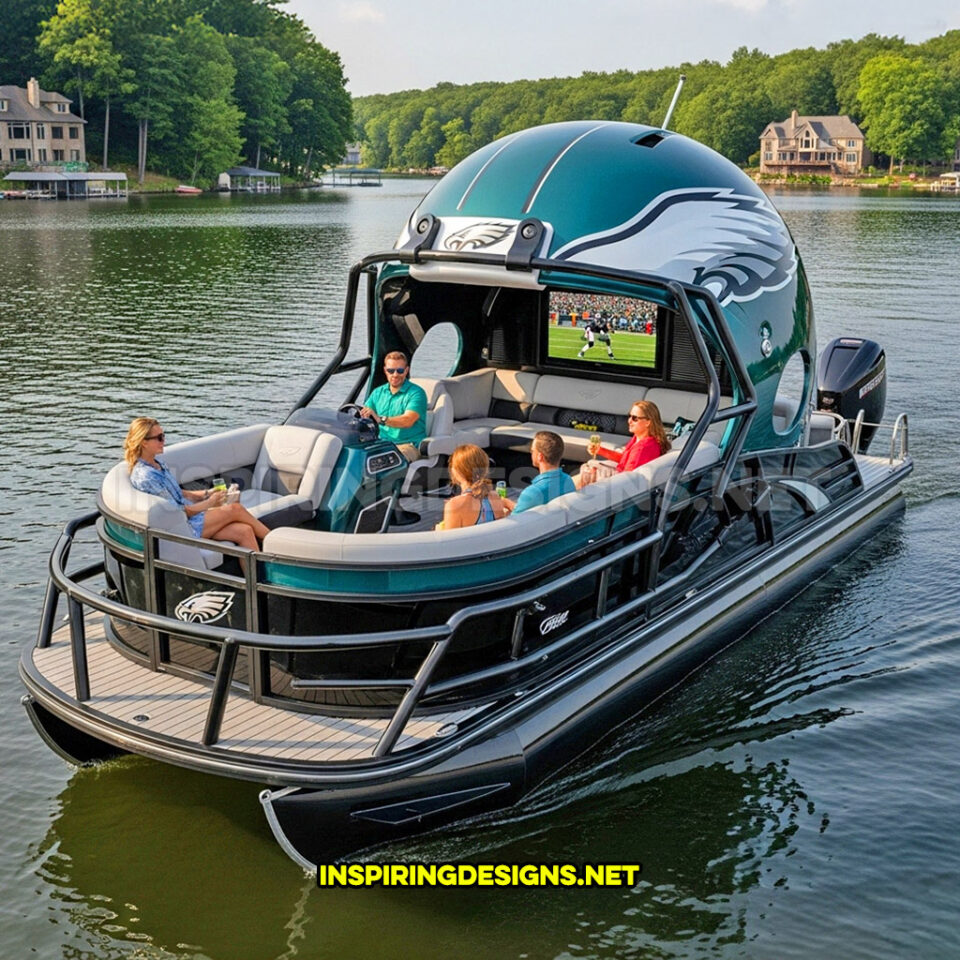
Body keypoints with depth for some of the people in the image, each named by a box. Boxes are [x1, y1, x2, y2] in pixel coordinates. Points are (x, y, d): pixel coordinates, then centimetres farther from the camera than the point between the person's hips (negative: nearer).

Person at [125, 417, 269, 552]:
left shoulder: (157, 462, 11)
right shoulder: (145, 476, -18)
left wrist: (206, 493, 7)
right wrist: (208, 503, -6)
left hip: (190, 514, 9)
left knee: (244, 531, -12)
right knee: (235, 509, -15)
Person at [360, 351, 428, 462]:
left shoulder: (416, 393, -1)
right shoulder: (378, 392, 20)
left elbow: (408, 421, -17)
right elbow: (362, 414, 14)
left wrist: (381, 419, -32)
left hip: (409, 445, -5)